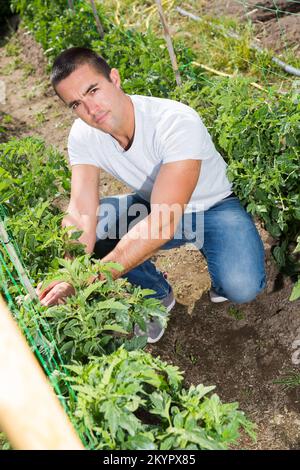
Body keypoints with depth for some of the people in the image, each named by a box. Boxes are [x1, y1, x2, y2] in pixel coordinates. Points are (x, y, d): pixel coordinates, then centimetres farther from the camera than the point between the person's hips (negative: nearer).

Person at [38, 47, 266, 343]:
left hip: (214, 206, -4)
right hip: (154, 205, 5)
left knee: (242, 287, -30)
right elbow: (82, 212, -23)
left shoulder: (178, 122, -33)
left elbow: (163, 221, -40)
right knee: (96, 226, -22)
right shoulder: (82, 135, -16)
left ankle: (221, 281, 11)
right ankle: (159, 295, 3)